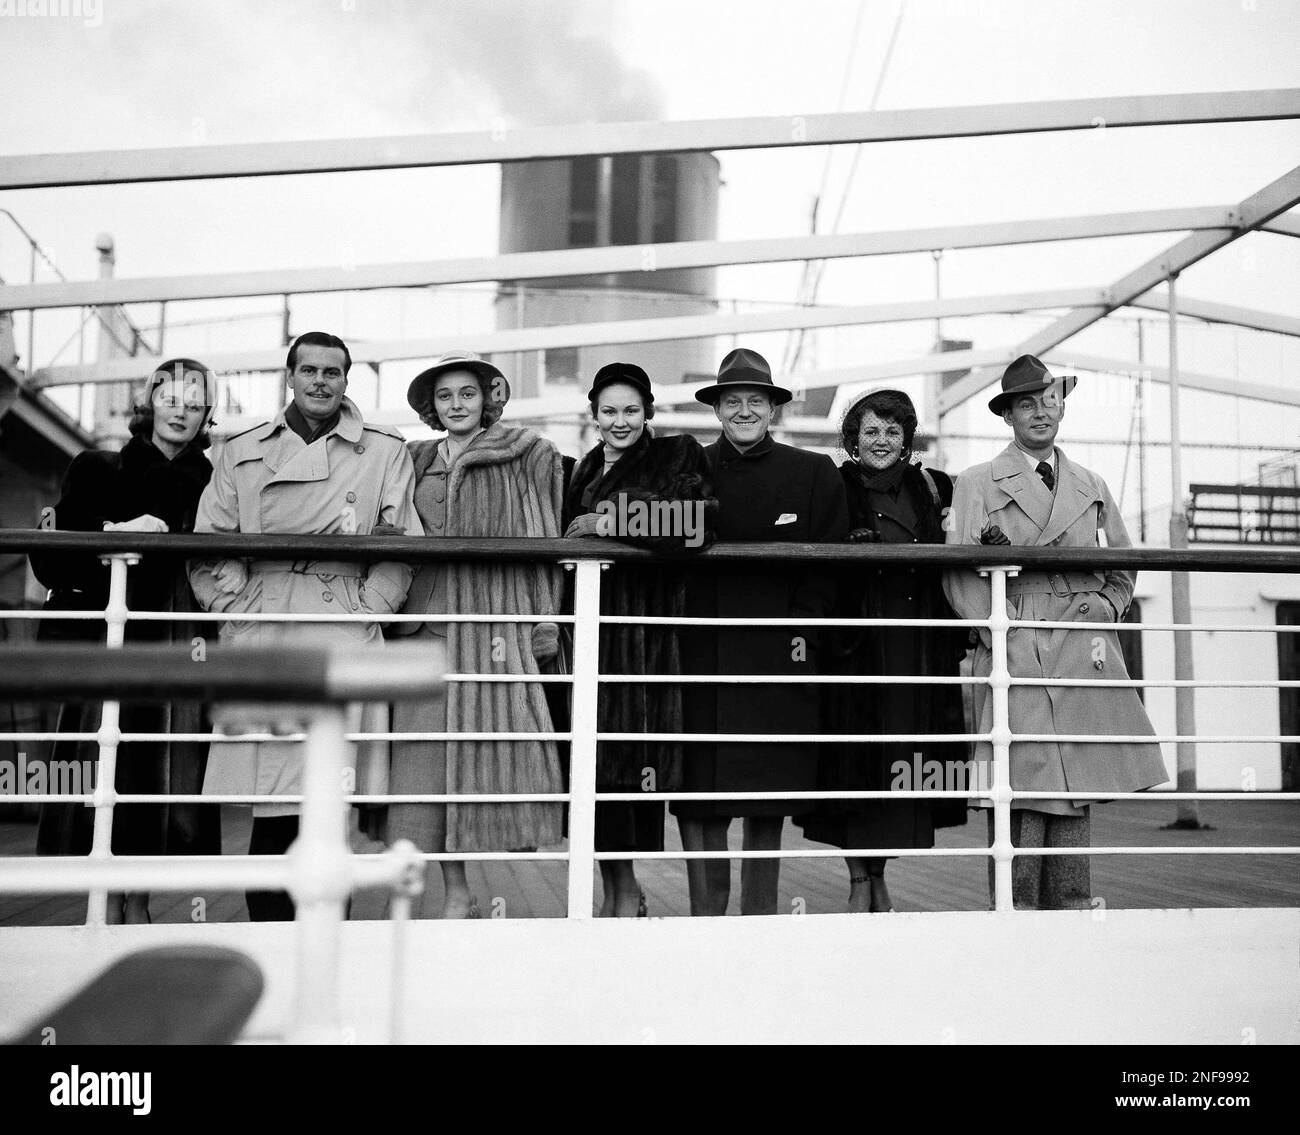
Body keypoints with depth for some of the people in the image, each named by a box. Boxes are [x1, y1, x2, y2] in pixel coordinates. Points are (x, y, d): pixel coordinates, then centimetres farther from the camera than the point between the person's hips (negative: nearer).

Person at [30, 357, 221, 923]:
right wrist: (112, 534, -10)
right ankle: (105, 905, 7)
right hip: (104, 641, 0)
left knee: (171, 768, -3)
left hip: (181, 644, 1)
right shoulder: (96, 470, 13)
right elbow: (49, 561, 4)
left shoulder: (215, 482, 13)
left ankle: (138, 903, 10)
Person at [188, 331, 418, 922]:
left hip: (343, 637, -1)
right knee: (270, 811, -2)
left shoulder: (385, 451, 13)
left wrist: (366, 609, -4)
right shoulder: (242, 452, 18)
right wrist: (240, 607, 0)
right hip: (258, 640, 1)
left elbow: (399, 546, 7)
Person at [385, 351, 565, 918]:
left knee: (499, 743, -7)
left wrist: (545, 620, -1)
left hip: (500, 617, -3)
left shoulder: (528, 458, 6)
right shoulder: (417, 462, 16)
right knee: (429, 753, -1)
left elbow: (545, 545, 5)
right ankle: (456, 893, 7)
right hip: (428, 621, 3)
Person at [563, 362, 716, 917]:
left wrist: (612, 521, -10)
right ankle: (613, 889, 9)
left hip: (648, 619, -5)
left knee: (636, 748, -9)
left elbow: (695, 522, -12)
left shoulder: (678, 456, 5)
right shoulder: (583, 472, 22)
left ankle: (628, 887, -1)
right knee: (595, 751, 0)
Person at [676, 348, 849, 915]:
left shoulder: (816, 474, 10)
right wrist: (679, 631, -3)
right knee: (698, 799, -2)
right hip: (701, 655, 0)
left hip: (778, 656, 0)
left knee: (770, 795, 4)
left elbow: (828, 565, 6)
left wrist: (803, 629, -3)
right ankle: (705, 915, 8)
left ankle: (759, 909, 17)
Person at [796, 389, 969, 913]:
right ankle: (860, 881, 10)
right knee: (856, 754, -2)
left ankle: (878, 875, 20)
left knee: (903, 752, 5)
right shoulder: (837, 490, 1)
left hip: (919, 647, 3)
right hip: (858, 642, -3)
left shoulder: (930, 488, 11)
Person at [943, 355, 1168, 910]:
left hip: (1086, 658, 4)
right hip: (1014, 660, -3)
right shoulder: (978, 483, 6)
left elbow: (1123, 567, 24)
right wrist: (1006, 638, -10)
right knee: (1021, 800, -7)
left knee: (1074, 801, 3)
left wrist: (1102, 612, 6)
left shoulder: (1092, 486, 19)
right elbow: (960, 574, -1)